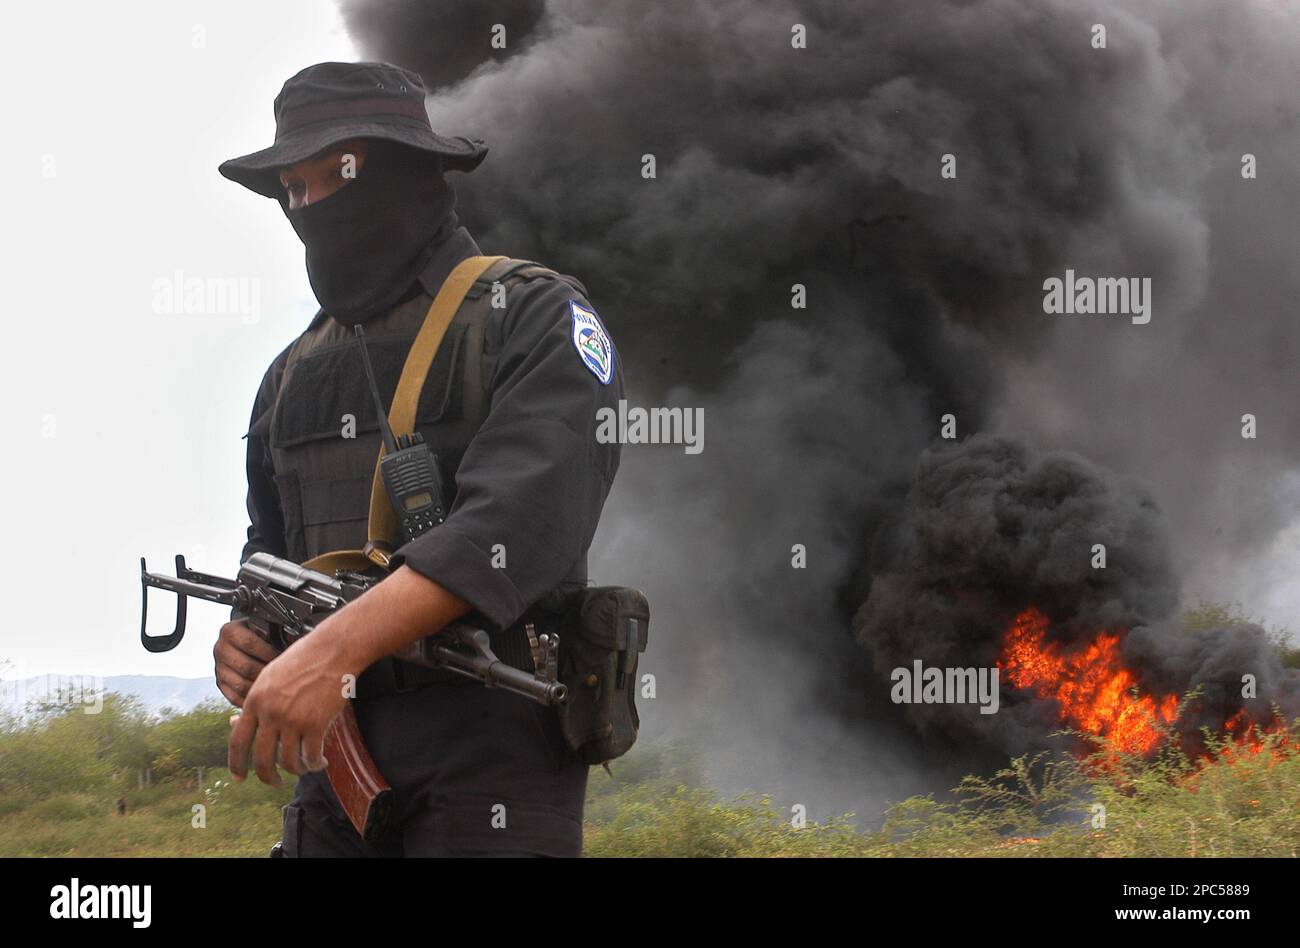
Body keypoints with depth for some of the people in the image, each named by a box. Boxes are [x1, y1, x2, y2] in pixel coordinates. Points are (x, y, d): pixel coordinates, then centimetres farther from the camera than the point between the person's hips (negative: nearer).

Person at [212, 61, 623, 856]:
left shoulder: (535, 317, -3)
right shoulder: (295, 373, 18)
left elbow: (525, 515, -19)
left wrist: (337, 644, -29)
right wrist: (245, 637, 2)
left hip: (493, 753, -6)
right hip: (337, 761, 6)